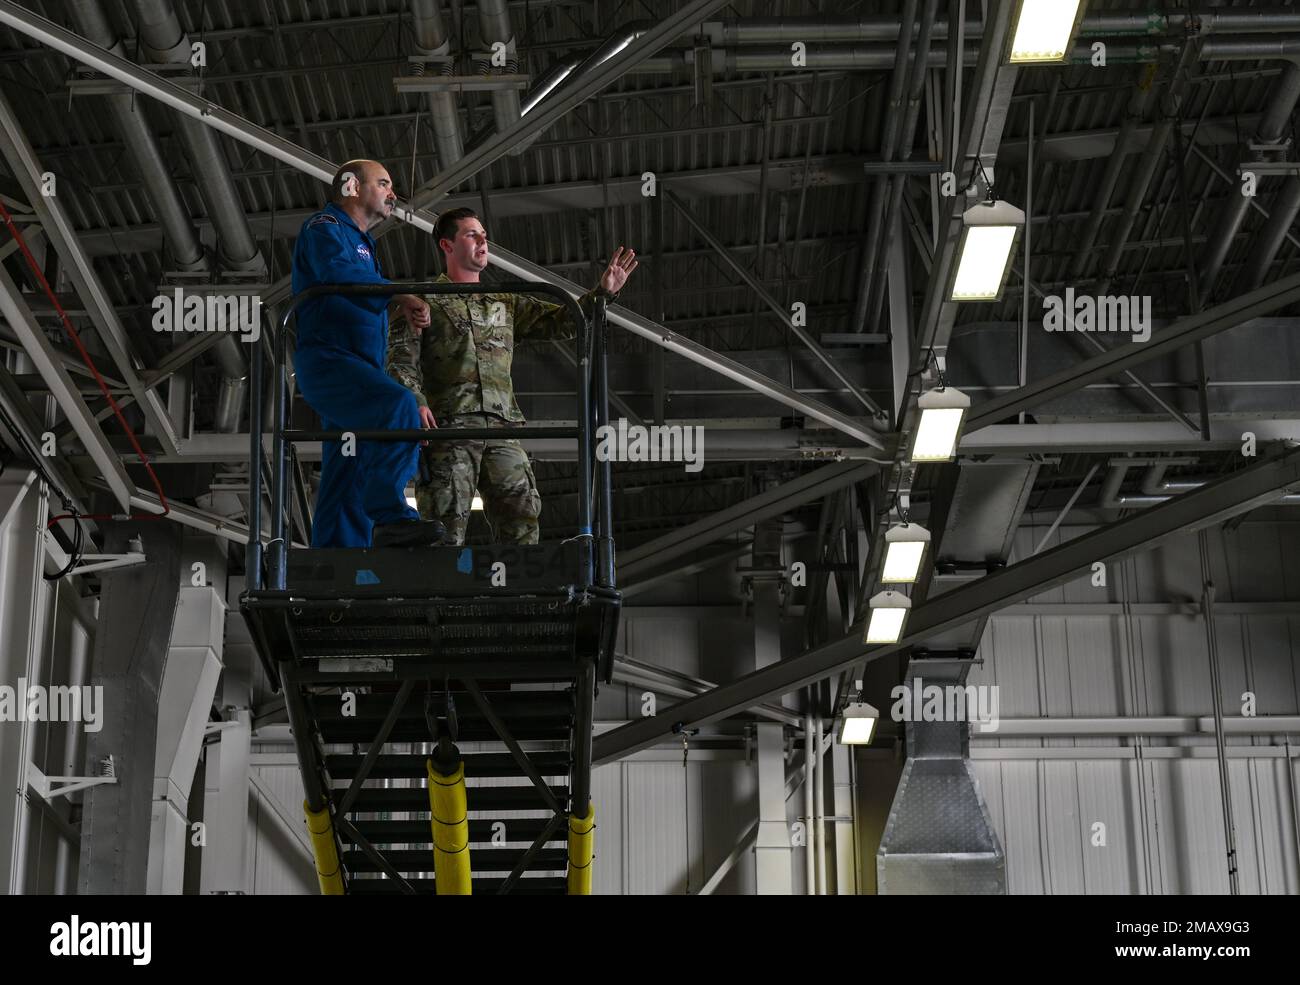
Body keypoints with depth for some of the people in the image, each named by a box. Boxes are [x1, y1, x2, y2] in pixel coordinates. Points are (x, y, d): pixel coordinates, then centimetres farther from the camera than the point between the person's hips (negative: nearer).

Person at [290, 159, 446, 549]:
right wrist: (399, 297, -27)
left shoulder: (361, 243, 30)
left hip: (355, 367, 10)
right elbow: (339, 274, -22)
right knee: (399, 406, -33)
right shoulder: (325, 228, -1)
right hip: (326, 359, -10)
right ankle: (390, 515, -32)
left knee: (349, 479, 4)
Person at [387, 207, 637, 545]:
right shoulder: (424, 301, 11)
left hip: (501, 428, 4)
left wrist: (602, 292, 3)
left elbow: (560, 322, 19)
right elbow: (401, 358, 0)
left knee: (520, 515, -6)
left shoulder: (506, 303, 25)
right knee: (448, 520, -11)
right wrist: (414, 401, -18)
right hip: (448, 427, -4)